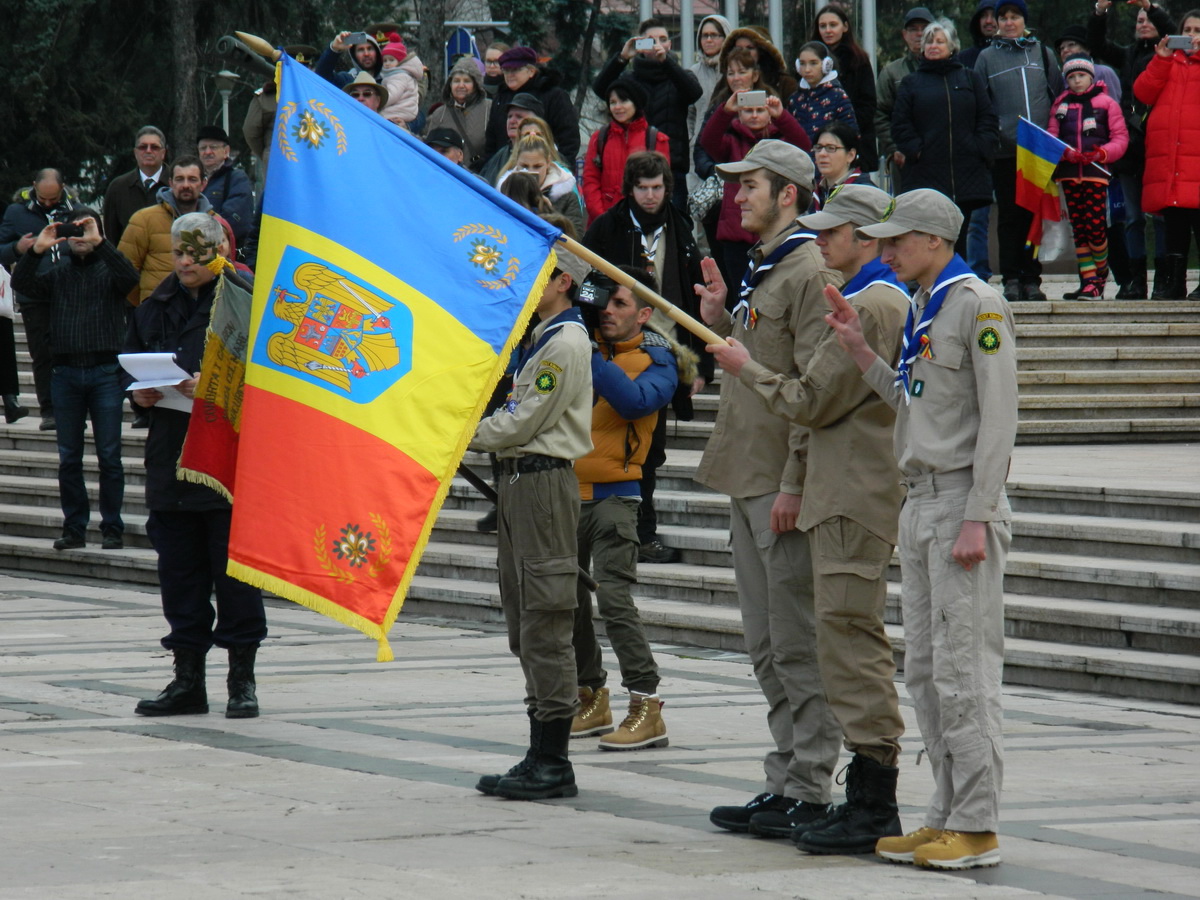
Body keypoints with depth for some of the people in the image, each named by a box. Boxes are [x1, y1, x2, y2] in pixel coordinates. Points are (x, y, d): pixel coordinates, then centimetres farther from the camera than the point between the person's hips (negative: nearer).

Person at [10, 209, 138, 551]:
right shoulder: (57, 273, 14)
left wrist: (99, 243, -23)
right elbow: (21, 284, 0)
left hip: (105, 372, -3)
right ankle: (74, 529, 11)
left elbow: (130, 278, -15)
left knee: (109, 456, -3)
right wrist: (36, 250, -14)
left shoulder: (108, 269, 6)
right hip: (66, 372, 3)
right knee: (68, 458, 5)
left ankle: (112, 529, 3)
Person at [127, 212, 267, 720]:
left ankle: (242, 680, 7)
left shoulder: (242, 307, -4)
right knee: (178, 572, 8)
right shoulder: (154, 309, 14)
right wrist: (138, 392, 0)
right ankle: (187, 681, 16)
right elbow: (130, 364, 21)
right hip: (170, 459, 5)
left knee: (233, 572, -1)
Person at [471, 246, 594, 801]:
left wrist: (467, 434, -4)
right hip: (520, 478, 11)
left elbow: (525, 421, -15)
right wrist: (480, 431, 5)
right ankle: (541, 754, 17)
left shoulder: (566, 342, -13)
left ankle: (554, 764, -8)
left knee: (545, 624, -9)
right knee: (526, 626, 12)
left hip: (544, 481, -11)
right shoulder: (541, 337, 19)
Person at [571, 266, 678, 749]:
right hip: (567, 491, 6)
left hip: (612, 495, -6)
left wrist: (592, 355, -22)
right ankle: (591, 700, 24)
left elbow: (636, 401, -20)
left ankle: (646, 706, -15)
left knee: (613, 597, -16)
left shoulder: (655, 361, -1)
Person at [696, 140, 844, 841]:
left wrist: (795, 482, -21)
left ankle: (810, 792, -4)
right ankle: (785, 782, 17)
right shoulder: (762, 273, 19)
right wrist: (718, 318, 12)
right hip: (749, 481, 10)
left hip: (786, 488, -10)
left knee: (798, 644, -7)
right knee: (768, 645, 12)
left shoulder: (812, 272, -12)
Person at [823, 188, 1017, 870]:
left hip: (963, 499, -9)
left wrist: (976, 520, -19)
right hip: (920, 502, 9)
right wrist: (861, 350, 9)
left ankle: (977, 829, -6)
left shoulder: (979, 306, -10)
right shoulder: (921, 310, 17)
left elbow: (998, 419, -14)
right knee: (925, 671, 10)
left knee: (965, 672, -9)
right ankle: (948, 816, 15)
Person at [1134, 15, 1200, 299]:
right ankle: (1174, 281, 9)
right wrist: (1161, 60, -1)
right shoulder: (1169, 61, 21)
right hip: (1167, 155, 4)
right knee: (1173, 222, 6)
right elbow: (1143, 93, 9)